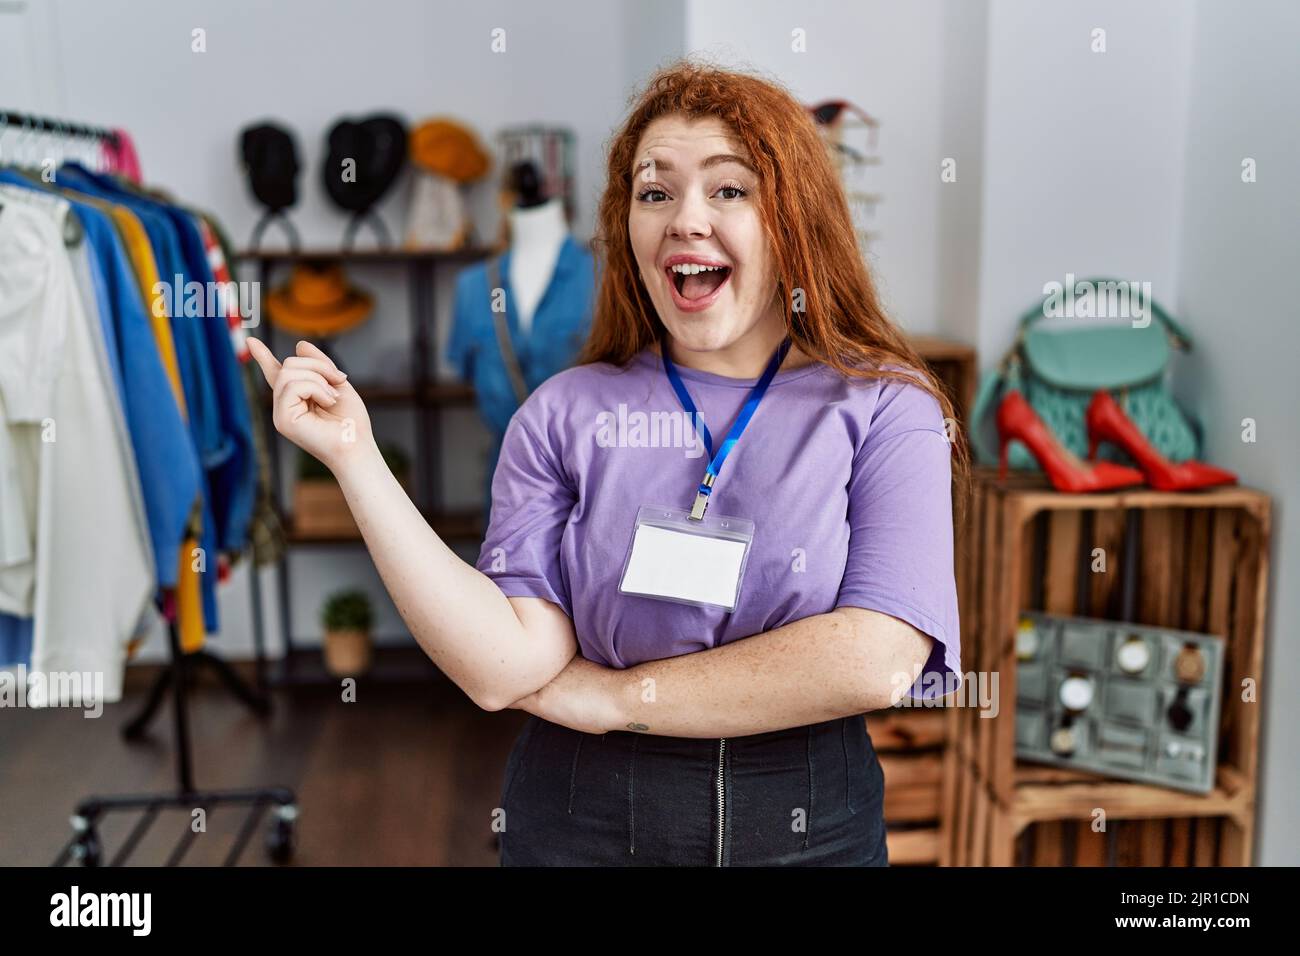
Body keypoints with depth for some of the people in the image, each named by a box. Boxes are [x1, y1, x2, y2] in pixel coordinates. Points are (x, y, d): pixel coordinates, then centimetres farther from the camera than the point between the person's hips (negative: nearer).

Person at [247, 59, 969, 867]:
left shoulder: (886, 411, -7)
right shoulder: (565, 414, -3)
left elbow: (876, 662, -19)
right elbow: (508, 666, -12)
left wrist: (617, 695, -13)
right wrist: (355, 458, -17)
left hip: (811, 826, 0)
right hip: (579, 824, 1)